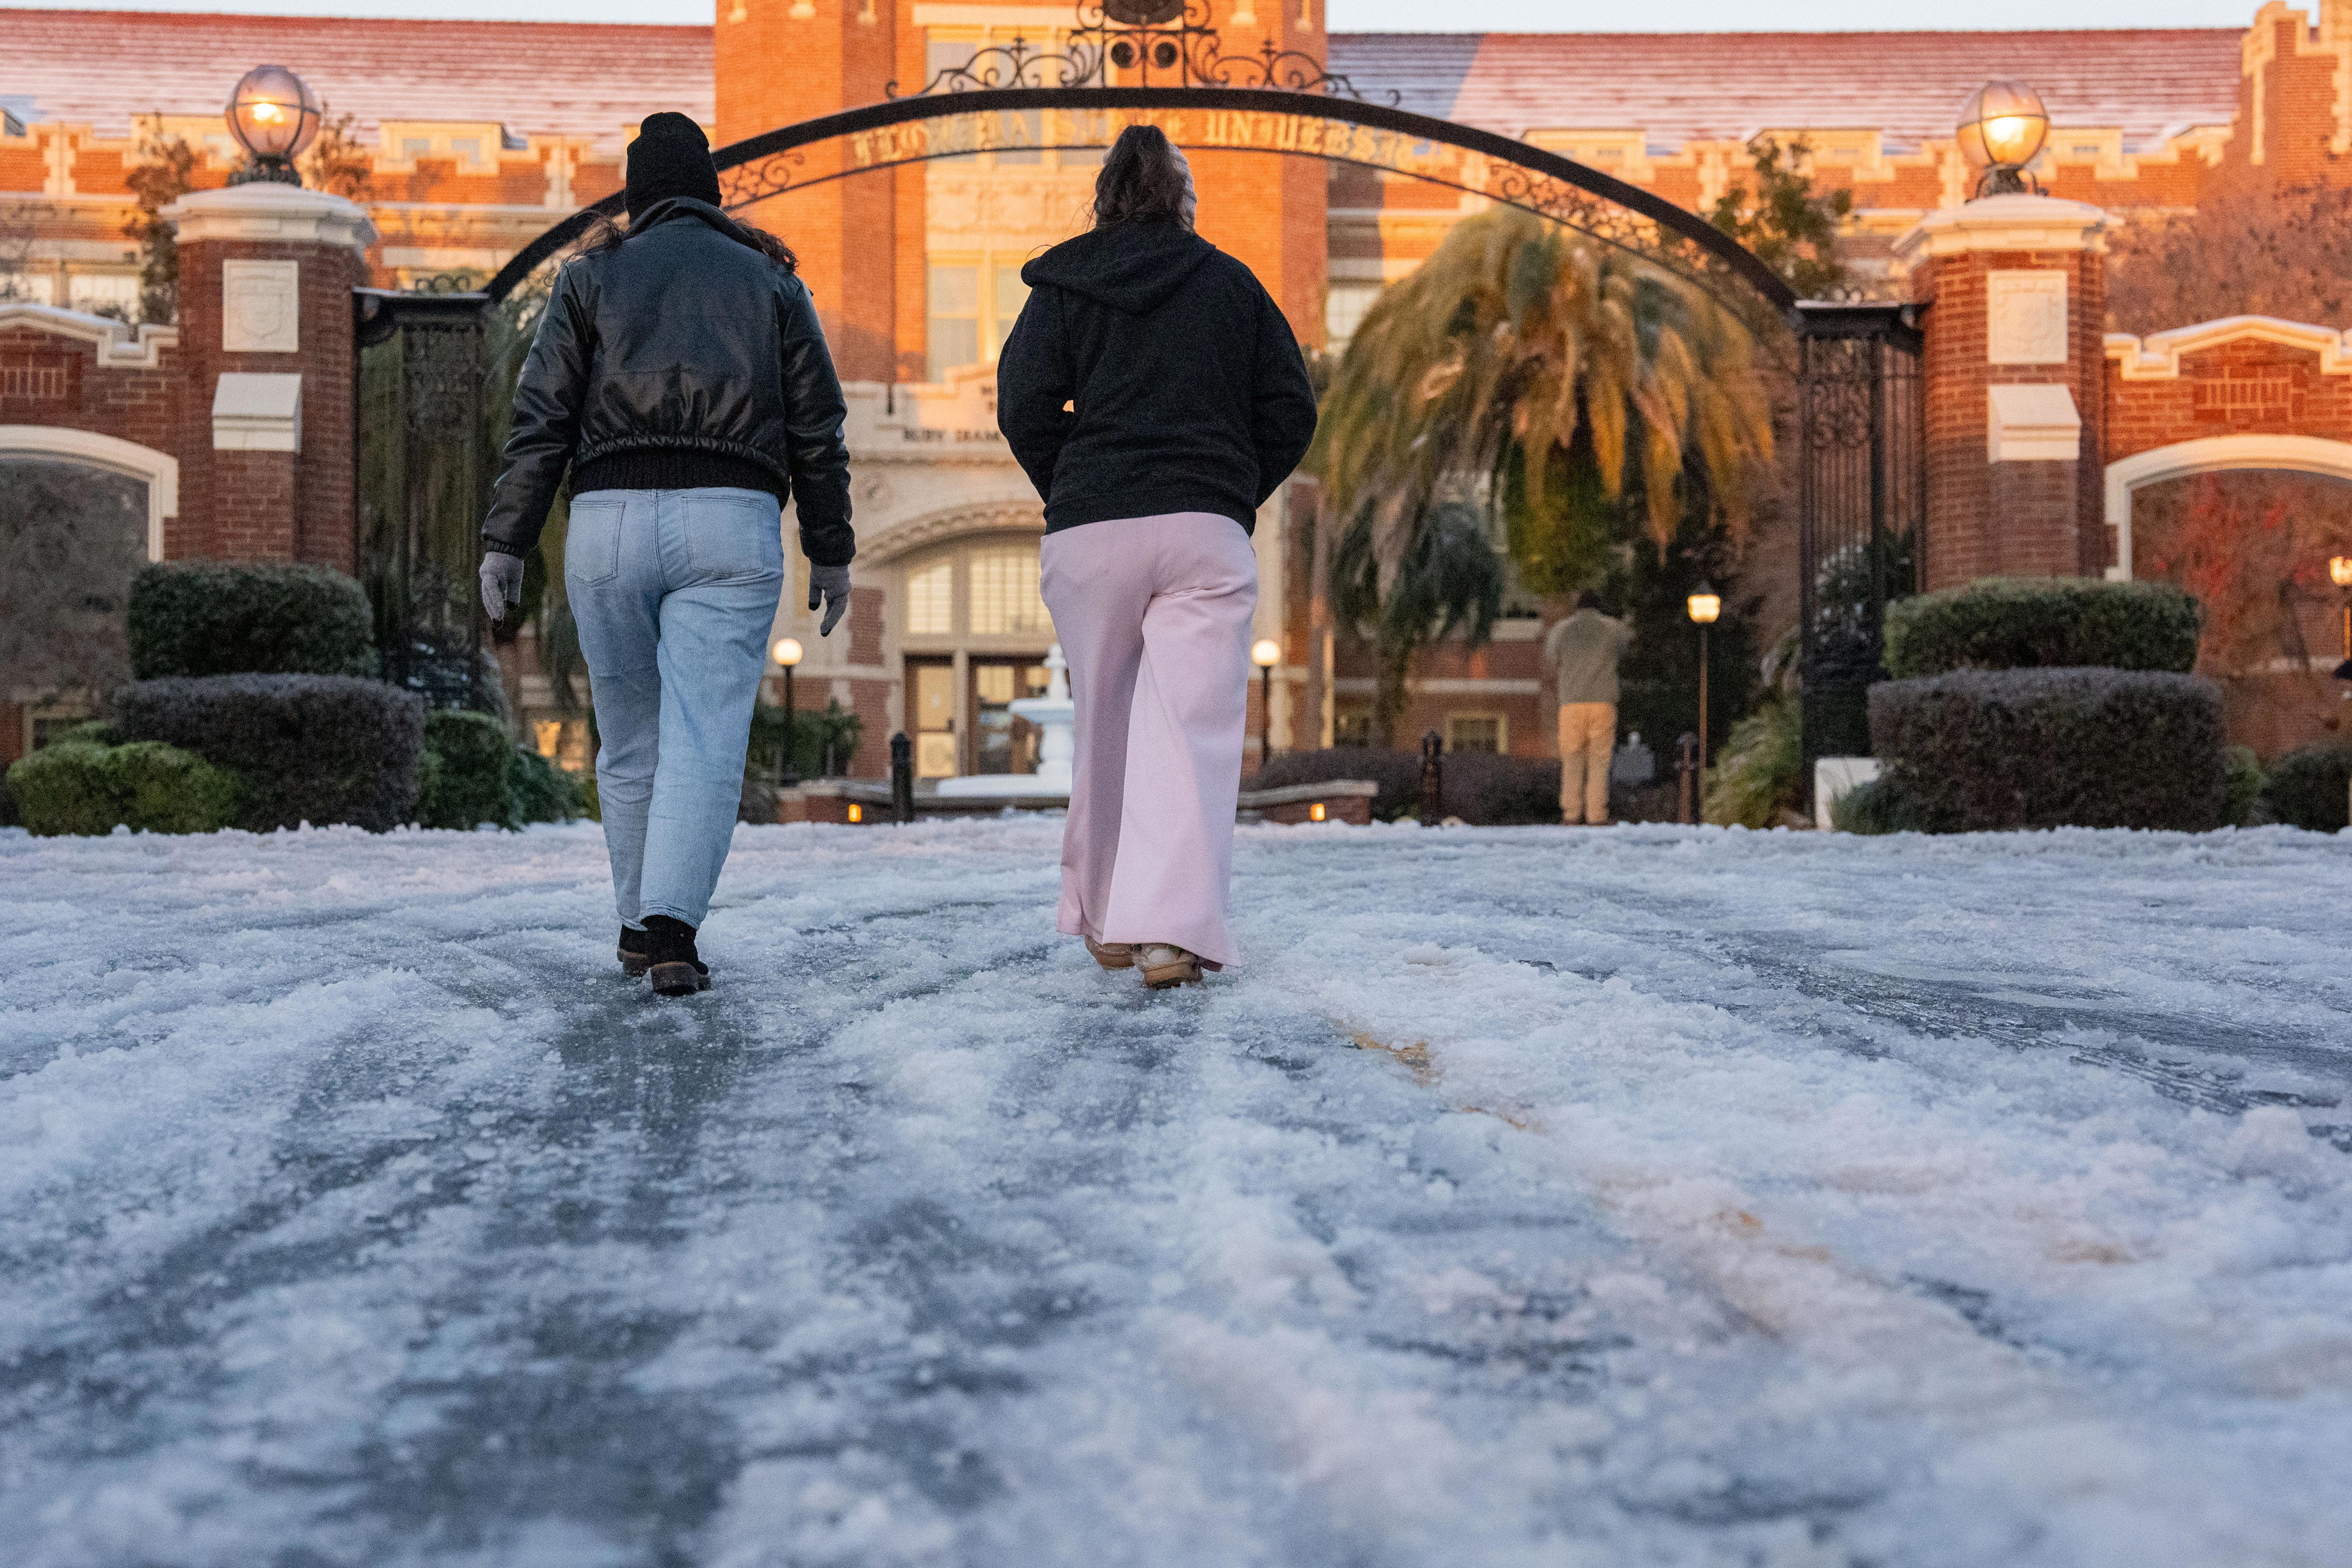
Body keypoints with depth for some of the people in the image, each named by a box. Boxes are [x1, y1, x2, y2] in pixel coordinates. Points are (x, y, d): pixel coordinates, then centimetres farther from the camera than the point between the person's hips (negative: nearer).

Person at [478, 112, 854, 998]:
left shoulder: (593, 277, 12)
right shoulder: (769, 281, 14)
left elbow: (541, 419, 3)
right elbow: (817, 430, 10)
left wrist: (505, 543, 3)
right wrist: (831, 552, 14)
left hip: (611, 522, 1)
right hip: (730, 525, -1)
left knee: (630, 740, 14)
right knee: (706, 740, -7)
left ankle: (639, 927, 22)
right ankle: (672, 929, -22)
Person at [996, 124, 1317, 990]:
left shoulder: (1064, 287, 7)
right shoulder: (1232, 283, 10)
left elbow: (1023, 406, -2)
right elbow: (1291, 412, 7)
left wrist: (1070, 491, 12)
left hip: (1088, 532, 1)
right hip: (1206, 531, -1)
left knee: (1103, 725, 13)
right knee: (1190, 725, -6)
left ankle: (1104, 917, 21)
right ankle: (1173, 926, -21)